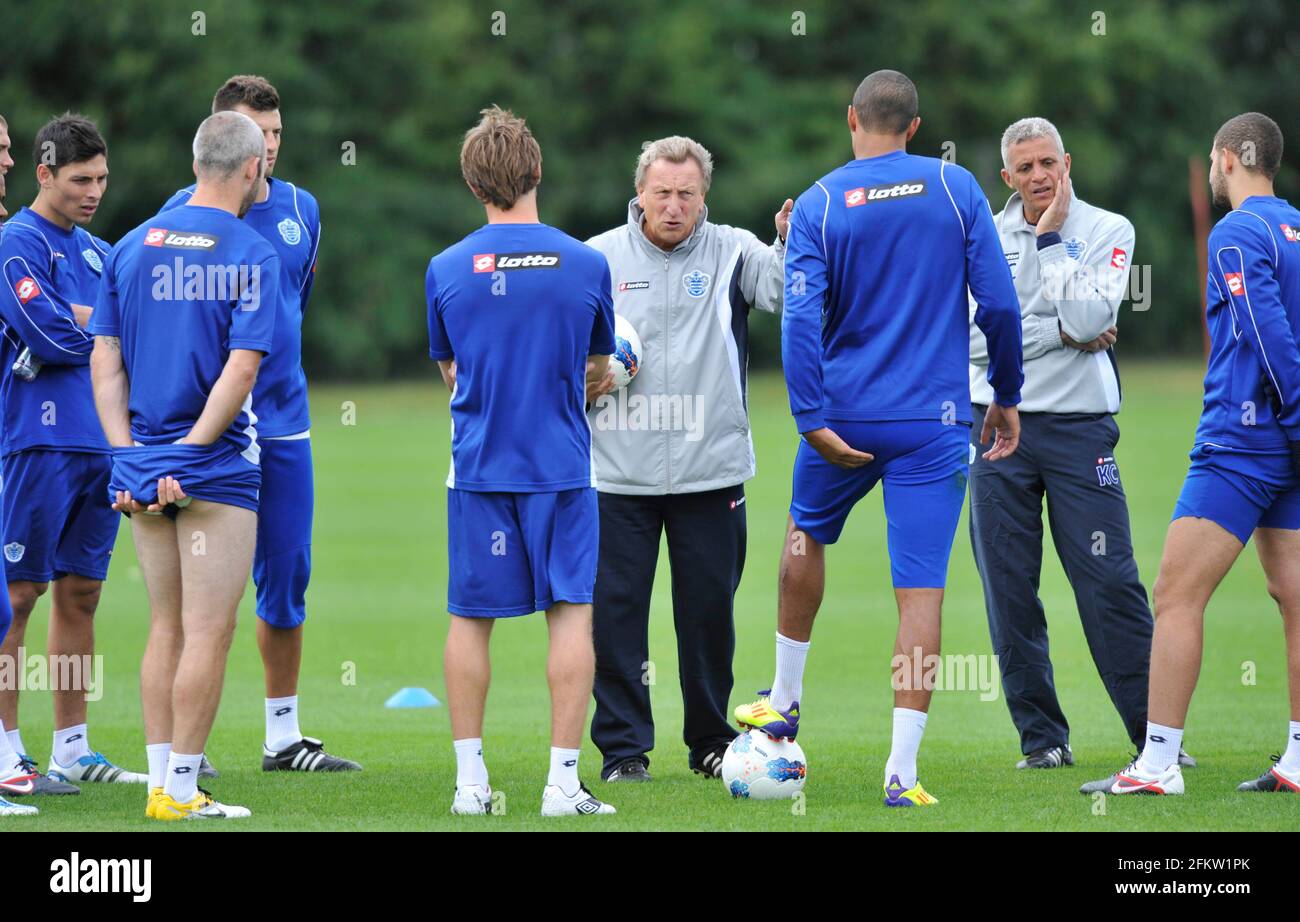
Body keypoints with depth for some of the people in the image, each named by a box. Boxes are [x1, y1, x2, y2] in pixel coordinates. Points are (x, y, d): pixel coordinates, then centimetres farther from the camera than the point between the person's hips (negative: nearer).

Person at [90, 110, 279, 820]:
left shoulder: (134, 245, 8)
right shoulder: (251, 254, -9)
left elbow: (105, 361, 5)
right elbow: (241, 367, -17)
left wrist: (129, 456, 1)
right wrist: (190, 451, -14)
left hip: (141, 469, 6)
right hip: (216, 468, -6)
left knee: (166, 628, 14)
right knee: (208, 632, -1)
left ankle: (160, 785, 14)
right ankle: (181, 790, -2)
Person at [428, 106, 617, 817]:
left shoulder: (446, 269, -2)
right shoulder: (586, 264, -4)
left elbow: (450, 371, 11)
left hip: (478, 465, 1)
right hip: (562, 465, -1)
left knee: (470, 619, 8)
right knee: (571, 613, 2)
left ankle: (470, 779, 8)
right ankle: (563, 780, -3)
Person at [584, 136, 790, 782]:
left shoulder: (731, 252, 2)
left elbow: (779, 289, -16)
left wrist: (790, 245, -36)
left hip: (711, 470, 0)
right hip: (618, 475, 0)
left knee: (709, 611, 7)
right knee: (616, 609, -1)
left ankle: (711, 742, 20)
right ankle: (623, 747, 7)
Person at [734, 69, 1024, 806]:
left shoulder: (820, 205, -2)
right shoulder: (955, 188, -1)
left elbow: (801, 316, -12)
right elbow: (1000, 303, -3)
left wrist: (812, 420, -11)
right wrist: (1008, 398, 8)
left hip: (846, 417, 1)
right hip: (934, 425, -1)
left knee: (807, 533, 28)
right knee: (922, 591, -2)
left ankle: (785, 703, 38)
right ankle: (903, 771, -7)